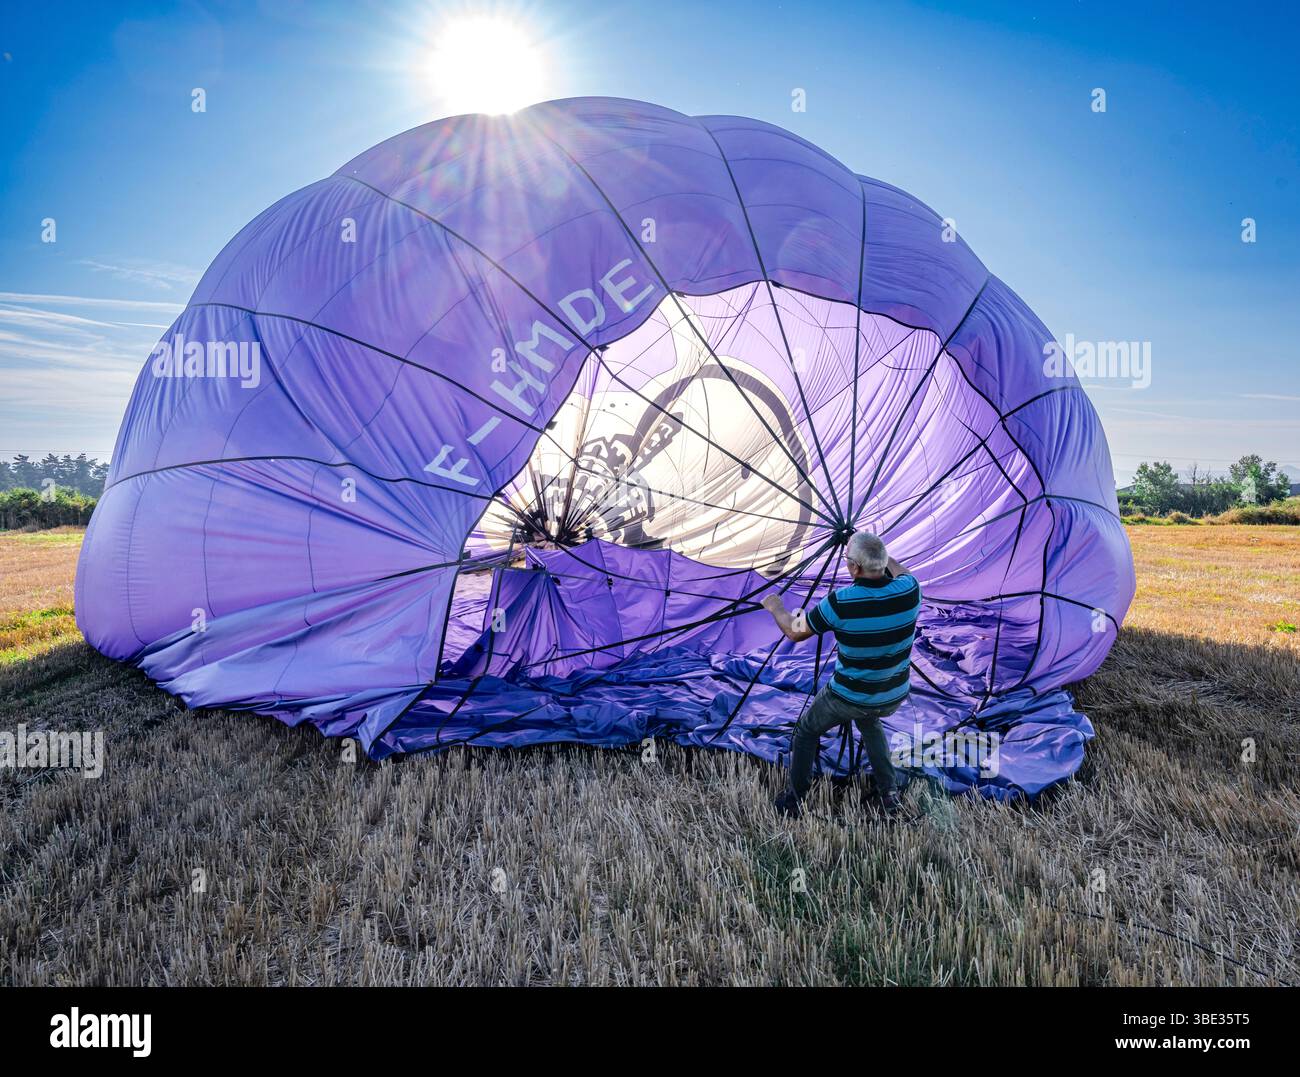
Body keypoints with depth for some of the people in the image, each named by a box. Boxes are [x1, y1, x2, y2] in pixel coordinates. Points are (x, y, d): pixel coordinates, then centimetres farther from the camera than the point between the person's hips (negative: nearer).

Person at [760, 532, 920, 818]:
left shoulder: (841, 602, -29)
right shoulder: (908, 590, -18)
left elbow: (795, 632, -12)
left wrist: (775, 608, 8)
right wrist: (882, 554, 26)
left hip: (849, 697, -4)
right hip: (895, 695, 4)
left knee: (806, 731, 24)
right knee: (868, 721, 39)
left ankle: (794, 800, 33)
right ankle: (889, 792, 36)